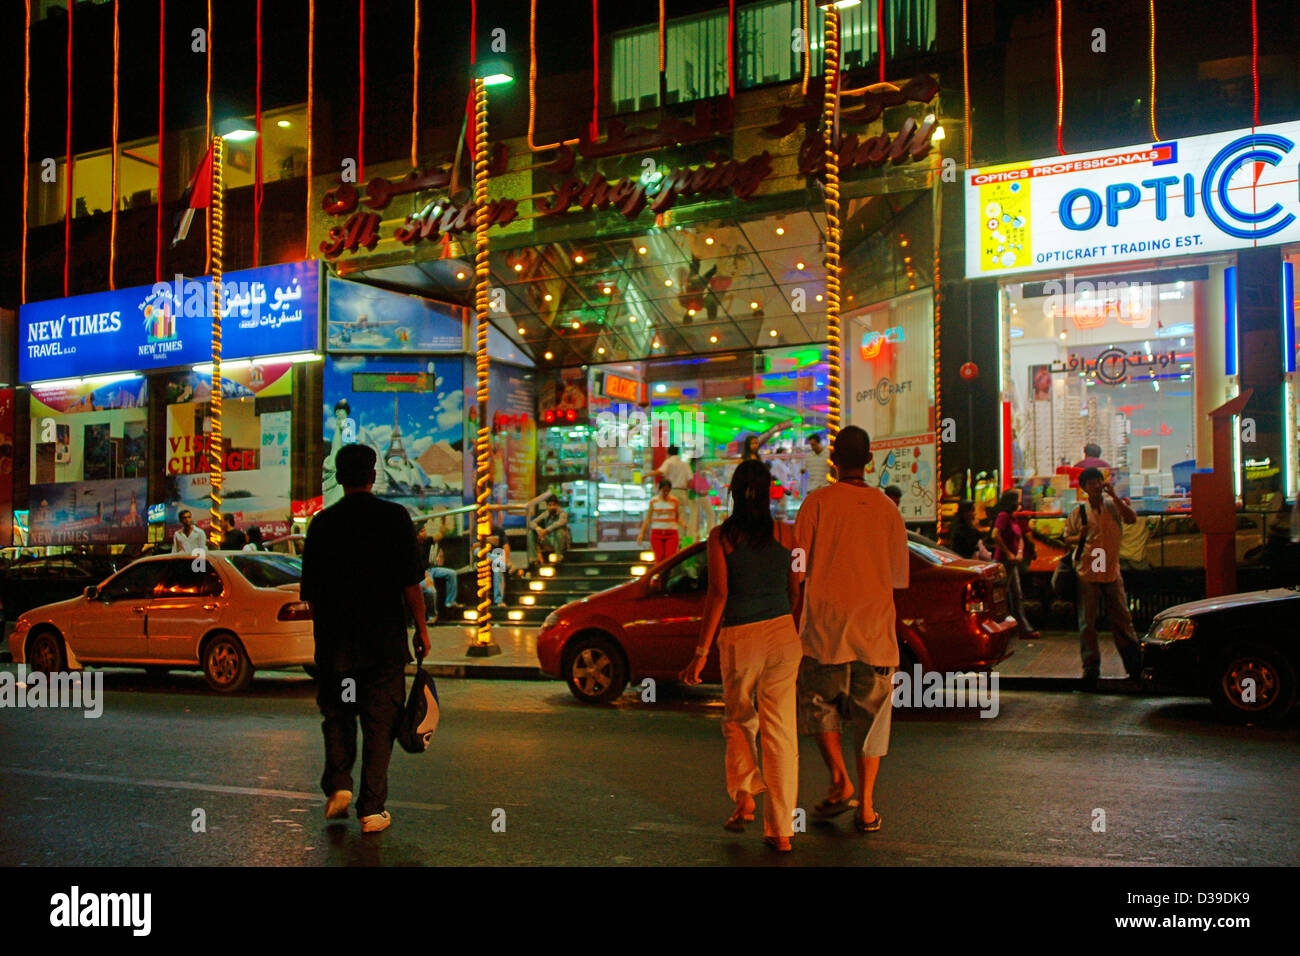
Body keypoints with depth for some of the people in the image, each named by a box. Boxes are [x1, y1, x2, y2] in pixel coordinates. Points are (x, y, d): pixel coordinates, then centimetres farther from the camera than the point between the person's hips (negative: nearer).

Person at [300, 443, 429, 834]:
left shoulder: (322, 523, 1)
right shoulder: (394, 516, -4)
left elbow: (310, 590, 6)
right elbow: (410, 582, -6)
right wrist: (421, 626, 3)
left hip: (334, 640, 2)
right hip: (384, 640, -2)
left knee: (337, 714, 20)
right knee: (379, 721, 5)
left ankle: (338, 786, 7)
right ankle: (372, 809, 5)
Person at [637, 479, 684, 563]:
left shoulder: (675, 501, 4)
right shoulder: (653, 501, 3)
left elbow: (677, 517, 11)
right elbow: (648, 518, 7)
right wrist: (641, 533, 0)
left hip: (671, 533, 0)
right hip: (657, 533, 0)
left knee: (670, 559, -11)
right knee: (659, 559, -7)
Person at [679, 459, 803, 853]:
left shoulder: (721, 536, -2)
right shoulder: (785, 533, 4)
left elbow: (718, 594, -9)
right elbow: (796, 593, 6)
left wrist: (700, 653, -7)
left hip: (737, 639, -1)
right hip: (781, 633, 1)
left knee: (738, 721, 22)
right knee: (780, 731, 4)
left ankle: (744, 797, 6)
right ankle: (781, 830, 5)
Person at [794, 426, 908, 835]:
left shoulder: (818, 502, -6)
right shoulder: (888, 509, 3)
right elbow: (899, 575, 11)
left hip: (826, 627, -2)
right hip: (874, 629, 2)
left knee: (819, 705, 16)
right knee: (871, 715, 10)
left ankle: (840, 782, 1)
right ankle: (866, 807, 9)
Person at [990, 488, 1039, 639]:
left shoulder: (1014, 518, 16)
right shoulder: (1003, 515, -12)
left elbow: (1020, 538, 24)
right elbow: (995, 535, -24)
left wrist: (1020, 553, 5)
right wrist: (1008, 553, -19)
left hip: (1012, 562, 10)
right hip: (1003, 560, -10)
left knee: (1017, 596, 11)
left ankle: (1025, 629, 14)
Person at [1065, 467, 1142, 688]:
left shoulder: (1113, 505, 5)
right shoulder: (1078, 512, 3)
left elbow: (1132, 518, -12)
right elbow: (1067, 537, 10)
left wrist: (1114, 496, -16)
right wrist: (1078, 538, -12)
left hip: (1112, 571, 1)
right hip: (1086, 574, -1)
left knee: (1122, 618, 6)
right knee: (1087, 622, -1)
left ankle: (1135, 665, 17)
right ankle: (1091, 668, 7)